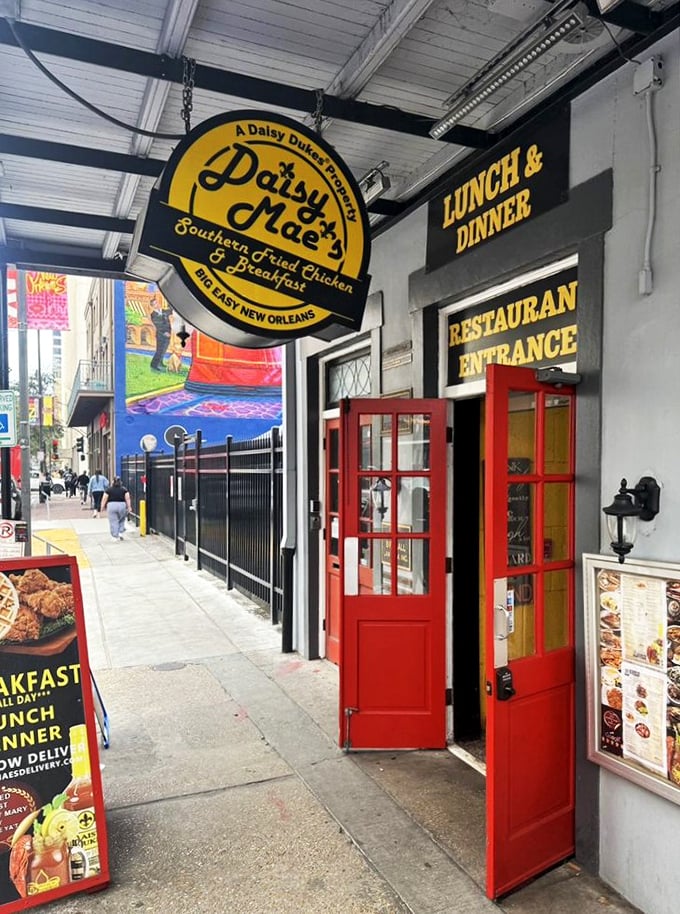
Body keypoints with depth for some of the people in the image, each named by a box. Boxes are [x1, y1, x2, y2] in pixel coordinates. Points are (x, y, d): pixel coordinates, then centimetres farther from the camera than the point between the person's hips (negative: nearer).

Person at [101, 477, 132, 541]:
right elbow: (127, 498, -1)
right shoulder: (124, 489, 6)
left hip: (111, 505, -1)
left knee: (113, 522, 2)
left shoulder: (109, 489, 3)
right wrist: (129, 507, 1)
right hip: (122, 505, 1)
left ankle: (115, 536, 2)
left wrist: (102, 507, 7)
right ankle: (121, 532, 7)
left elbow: (104, 499, 0)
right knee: (122, 520, 19)